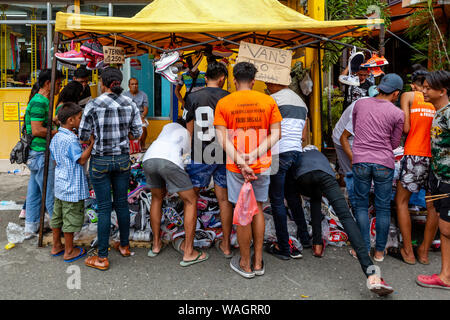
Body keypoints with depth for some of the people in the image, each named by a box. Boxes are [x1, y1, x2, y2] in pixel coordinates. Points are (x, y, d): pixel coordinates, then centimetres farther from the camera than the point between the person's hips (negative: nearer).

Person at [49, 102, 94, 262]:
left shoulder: (56, 138, 7)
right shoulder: (71, 139, -21)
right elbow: (81, 159, -21)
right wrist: (92, 144, -20)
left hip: (60, 184, 9)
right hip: (72, 188, -9)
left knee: (58, 215, 18)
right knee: (71, 218, 4)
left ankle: (56, 246, 32)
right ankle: (69, 251, 16)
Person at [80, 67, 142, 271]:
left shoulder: (93, 105, -11)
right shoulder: (130, 104, -1)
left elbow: (83, 136, -6)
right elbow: (137, 133, 3)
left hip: (100, 161, -3)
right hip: (123, 160, 4)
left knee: (104, 208, 1)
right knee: (121, 203, 17)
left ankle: (102, 258, 10)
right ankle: (124, 246, 31)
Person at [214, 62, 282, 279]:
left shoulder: (223, 103, -4)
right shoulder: (268, 101, 1)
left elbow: (222, 138, -12)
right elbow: (276, 134, -6)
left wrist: (240, 162, -16)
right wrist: (254, 156, -12)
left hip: (235, 166, -2)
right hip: (262, 164, 2)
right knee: (257, 209, 17)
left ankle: (245, 264, 20)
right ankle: (258, 262, 23)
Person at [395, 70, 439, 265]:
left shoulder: (408, 96, 4)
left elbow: (405, 128, -4)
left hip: (415, 155, -3)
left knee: (401, 202, 11)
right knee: (433, 206, 14)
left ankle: (408, 252, 11)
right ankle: (424, 252, 22)